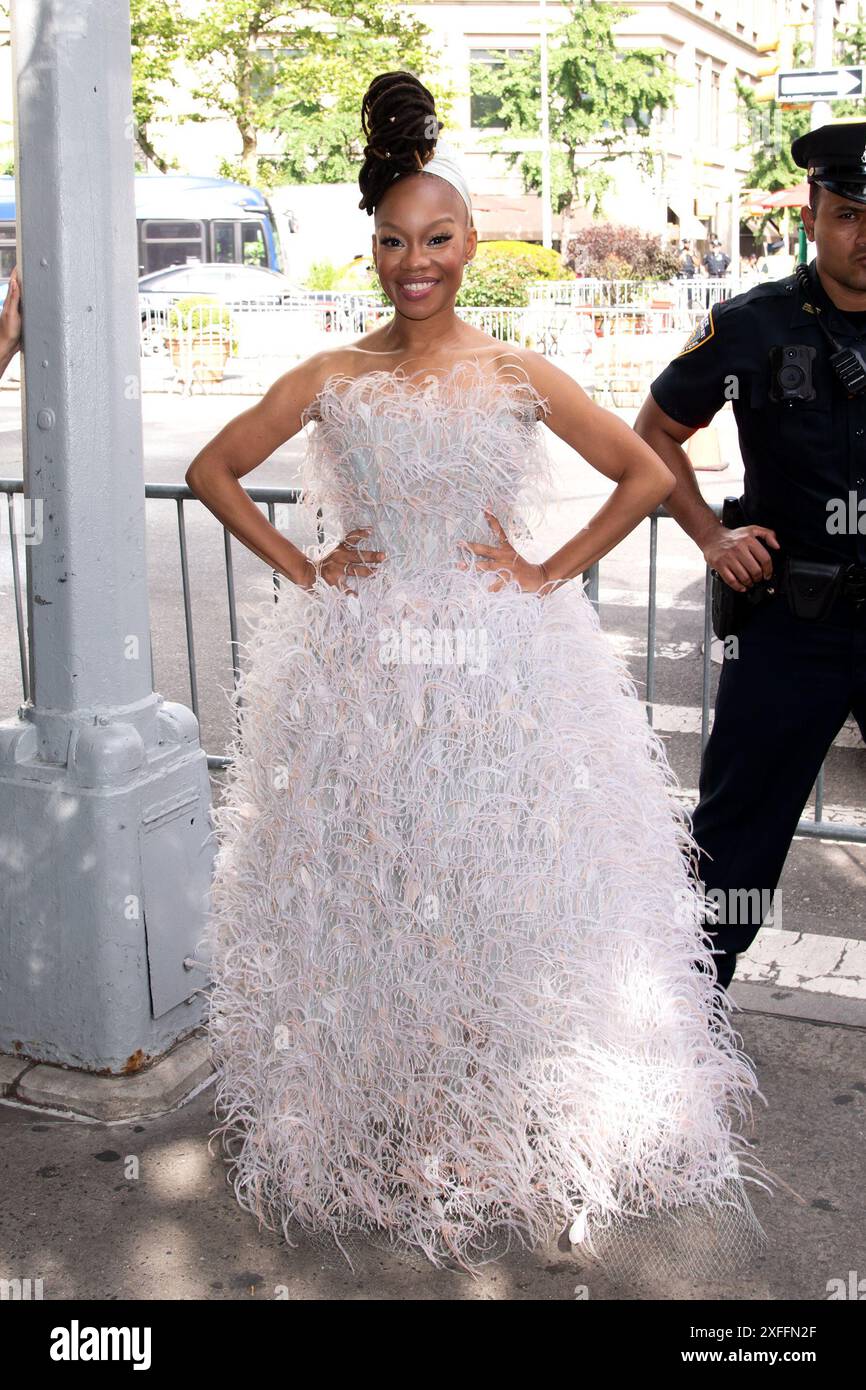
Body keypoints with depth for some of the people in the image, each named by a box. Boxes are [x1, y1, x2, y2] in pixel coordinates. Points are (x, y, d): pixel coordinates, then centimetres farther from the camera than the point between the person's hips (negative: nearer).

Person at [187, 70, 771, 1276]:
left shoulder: (517, 375, 2)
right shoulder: (330, 379, 3)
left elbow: (648, 474, 4)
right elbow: (212, 469, 9)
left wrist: (551, 572, -2)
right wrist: (301, 567, 1)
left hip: (501, 666, 0)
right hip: (360, 669, 1)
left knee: (503, 883, 4)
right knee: (364, 888, 6)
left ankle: (509, 1120, 24)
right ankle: (370, 1123, 25)